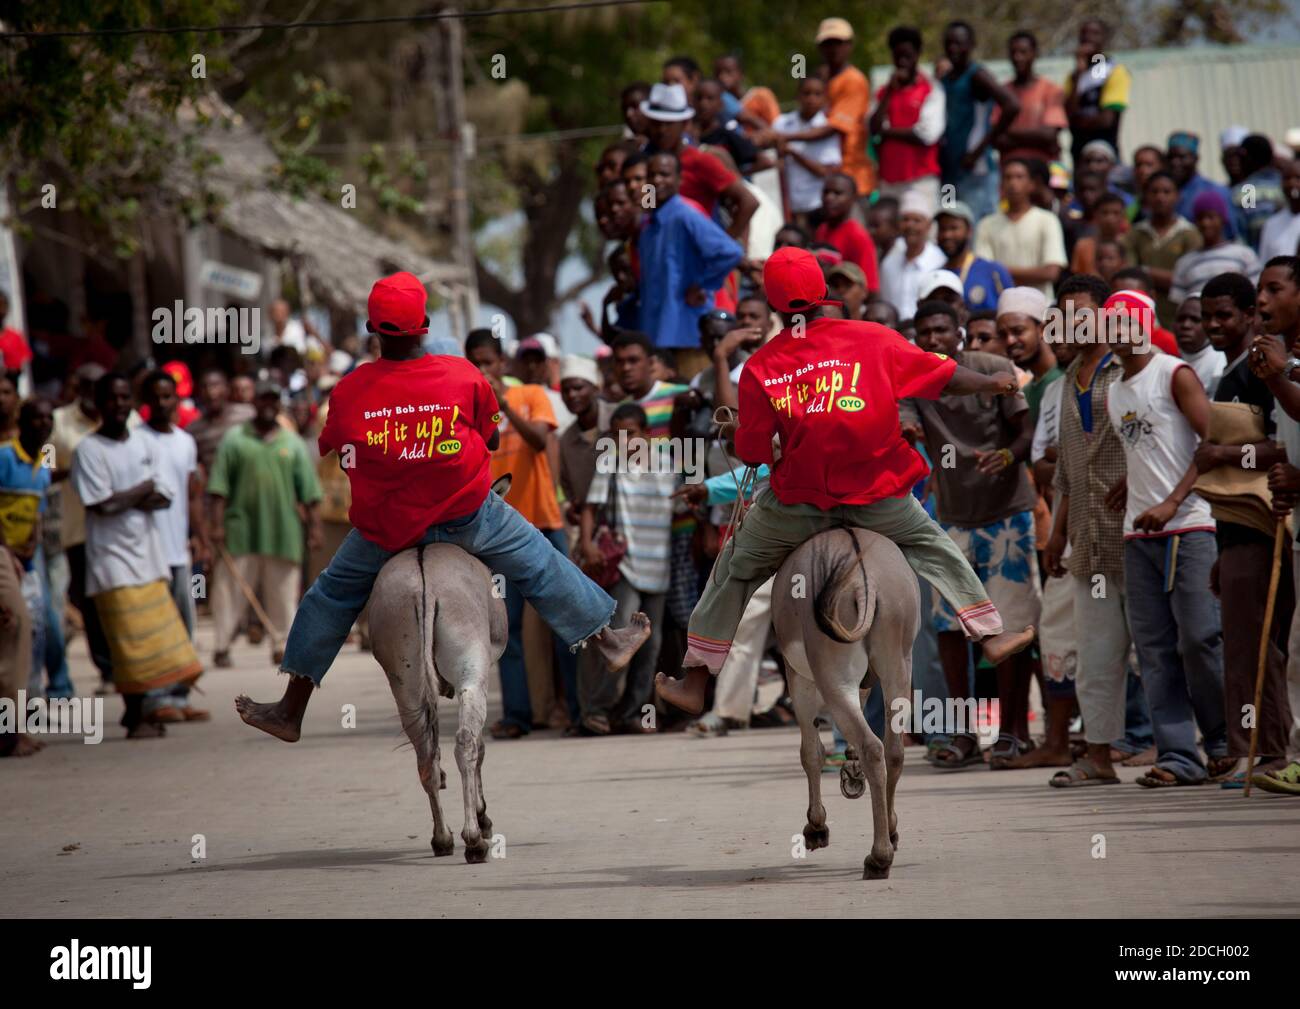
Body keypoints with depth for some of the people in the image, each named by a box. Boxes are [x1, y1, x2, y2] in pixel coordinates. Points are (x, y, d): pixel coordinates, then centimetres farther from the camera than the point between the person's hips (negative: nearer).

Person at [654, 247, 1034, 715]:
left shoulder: (758, 368, -7)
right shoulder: (873, 340, -7)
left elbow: (751, 455, -6)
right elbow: (943, 376, 1)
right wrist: (991, 383, 19)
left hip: (798, 501, 0)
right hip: (878, 493, 1)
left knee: (736, 569, 19)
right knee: (934, 548, 27)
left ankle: (695, 681, 20)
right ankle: (991, 633, 31)